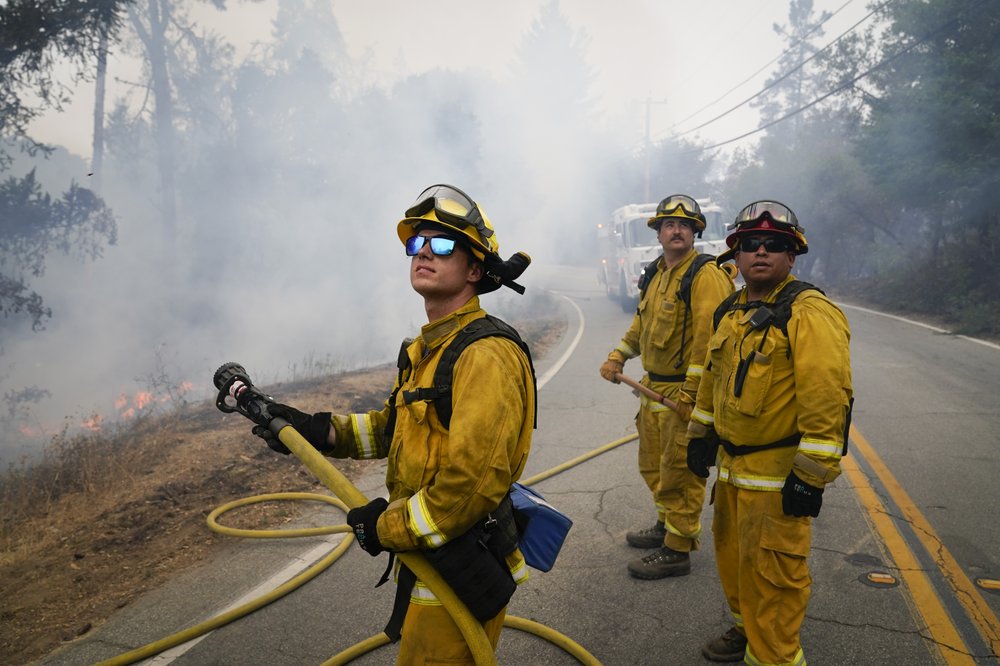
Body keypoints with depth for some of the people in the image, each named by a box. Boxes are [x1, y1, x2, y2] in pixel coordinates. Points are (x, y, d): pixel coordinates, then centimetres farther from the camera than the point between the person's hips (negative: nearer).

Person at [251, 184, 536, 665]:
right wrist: (322, 431, 3)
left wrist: (388, 528, -19)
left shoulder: (485, 355, -25)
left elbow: (474, 482, -32)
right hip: (424, 557, 9)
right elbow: (393, 425, 18)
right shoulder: (427, 349, 7)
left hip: (461, 573, -9)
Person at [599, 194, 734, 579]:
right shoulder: (655, 274, 13)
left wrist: (690, 391, -23)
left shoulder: (706, 276, -15)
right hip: (653, 388, 9)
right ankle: (668, 524, 40)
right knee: (653, 465, 21)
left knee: (679, 472, 0)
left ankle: (677, 551, 12)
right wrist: (618, 356, 15)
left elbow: (709, 336, -22)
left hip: (685, 391, -9)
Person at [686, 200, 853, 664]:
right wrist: (701, 435, 22)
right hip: (733, 465, 9)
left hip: (779, 474, -8)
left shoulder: (810, 314, -17)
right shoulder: (731, 313, 10)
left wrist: (811, 476, -22)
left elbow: (828, 399, -22)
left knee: (770, 572, 1)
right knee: (733, 553, 22)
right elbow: (713, 377, 21)